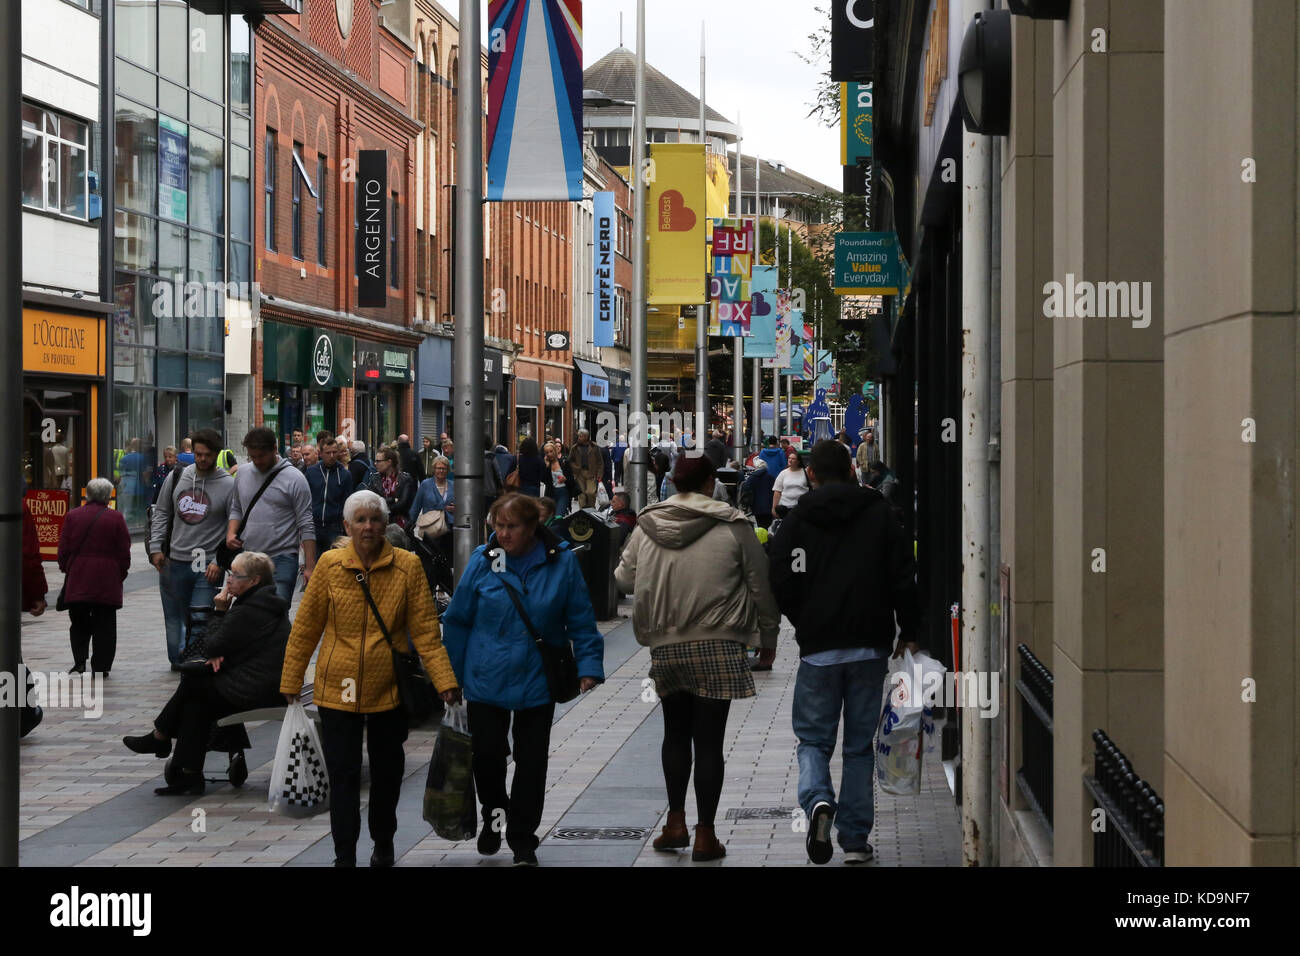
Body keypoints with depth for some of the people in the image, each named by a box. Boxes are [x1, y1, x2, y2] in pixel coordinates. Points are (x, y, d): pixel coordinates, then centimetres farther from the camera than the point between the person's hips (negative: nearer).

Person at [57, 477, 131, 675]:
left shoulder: (72, 516, 1)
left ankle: (79, 661, 2)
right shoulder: (116, 518, -4)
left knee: (78, 623, 13)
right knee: (104, 625, 5)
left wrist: (66, 570, 16)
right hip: (107, 581, -2)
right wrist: (121, 574, 11)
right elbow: (124, 552, -1)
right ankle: (101, 667, 5)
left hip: (77, 579, 2)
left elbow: (63, 549, 4)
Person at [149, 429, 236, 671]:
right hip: (174, 561, 4)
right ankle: (178, 659, 27)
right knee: (175, 616, 13)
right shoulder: (177, 477, 7)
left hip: (208, 566, -4)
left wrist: (221, 562, -11)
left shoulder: (228, 485, -4)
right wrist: (156, 547, 6)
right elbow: (161, 513, 16)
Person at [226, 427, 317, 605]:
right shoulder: (242, 474, 10)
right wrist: (231, 533, 1)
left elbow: (306, 526, -5)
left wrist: (309, 567, -10)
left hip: (282, 559, -5)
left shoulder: (294, 479, -5)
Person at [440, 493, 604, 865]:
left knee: (531, 761, 5)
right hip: (486, 680, 0)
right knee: (486, 754, 1)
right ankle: (493, 813, 30)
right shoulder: (482, 561, -5)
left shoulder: (561, 562, -6)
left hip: (537, 682, 0)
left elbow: (581, 620, 1)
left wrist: (589, 665, -8)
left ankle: (522, 840, 18)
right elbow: (458, 620, 3)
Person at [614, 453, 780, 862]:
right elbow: (762, 586, 0)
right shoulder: (732, 526, -5)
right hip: (717, 645, -3)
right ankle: (705, 834, 4)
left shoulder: (646, 526, 3)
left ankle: (676, 821, 16)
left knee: (675, 733, 19)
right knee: (709, 739, 1)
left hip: (664, 647, 3)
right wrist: (768, 638, 12)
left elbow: (624, 579, 14)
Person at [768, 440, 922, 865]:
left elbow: (782, 586, -4)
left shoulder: (795, 521, 0)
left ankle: (817, 800, -21)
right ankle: (855, 840, 9)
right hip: (871, 644, 1)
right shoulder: (880, 514, 4)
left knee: (813, 739, 8)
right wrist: (909, 631, 12)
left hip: (818, 649, -1)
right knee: (860, 745, 9)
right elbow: (903, 579, 1)